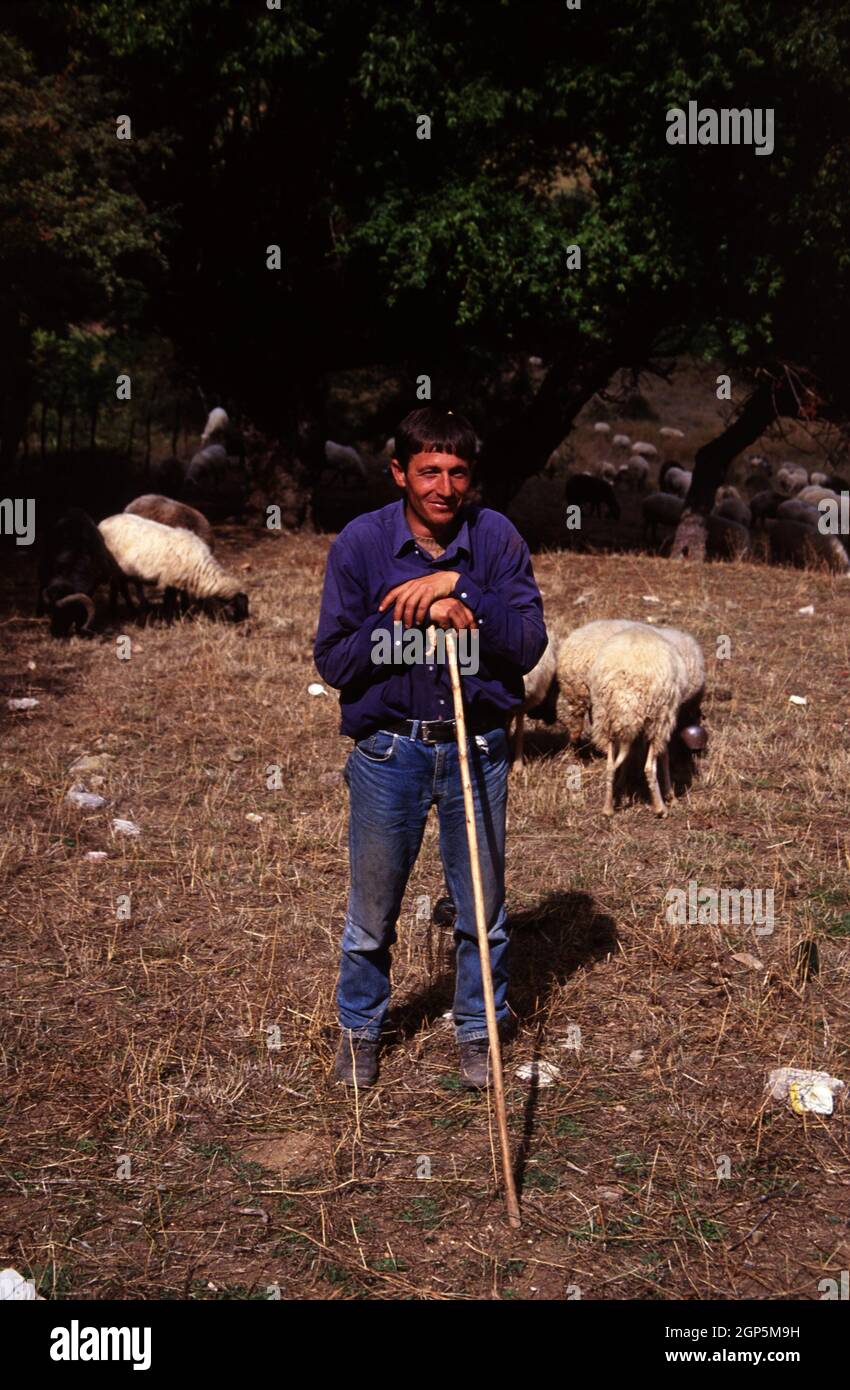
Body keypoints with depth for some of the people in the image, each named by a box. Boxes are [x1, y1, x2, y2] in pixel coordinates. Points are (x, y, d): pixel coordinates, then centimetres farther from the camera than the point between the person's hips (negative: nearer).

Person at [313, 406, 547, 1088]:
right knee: (372, 910, 13)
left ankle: (479, 1031, 35)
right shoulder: (361, 542, -6)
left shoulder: (497, 538, -4)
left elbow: (529, 644, -11)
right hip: (388, 749, -1)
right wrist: (416, 622, -19)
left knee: (483, 907, 13)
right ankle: (361, 1030, 37)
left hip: (478, 746, 1)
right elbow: (333, 659, -9)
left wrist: (457, 589, -21)